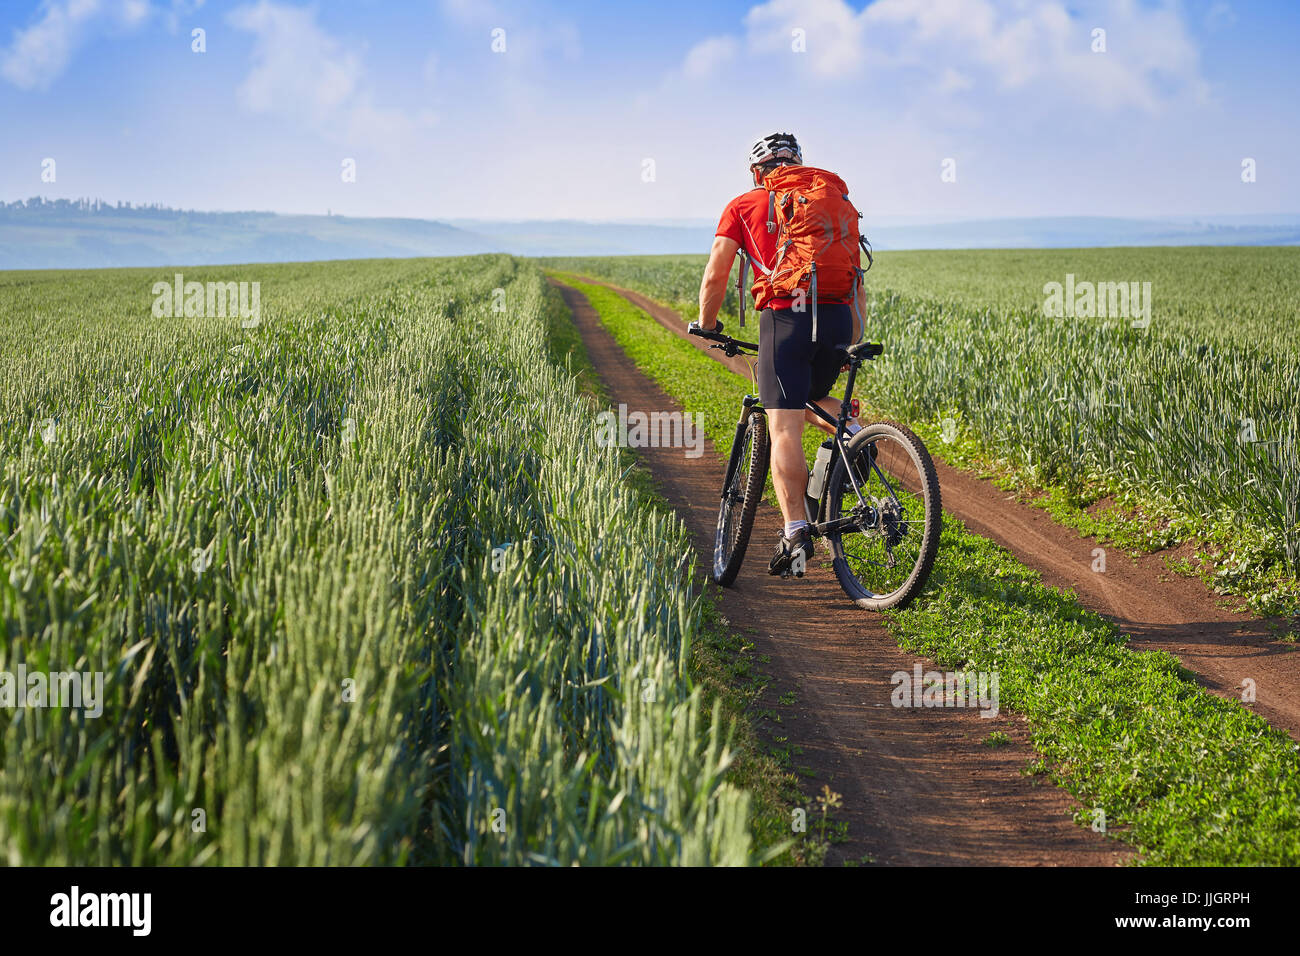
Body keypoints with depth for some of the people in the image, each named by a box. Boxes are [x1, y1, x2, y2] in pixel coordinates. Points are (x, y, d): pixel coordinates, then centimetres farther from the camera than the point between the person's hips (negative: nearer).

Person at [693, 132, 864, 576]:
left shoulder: (743, 206, 15)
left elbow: (715, 277, 8)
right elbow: (854, 277, 21)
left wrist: (706, 325, 24)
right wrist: (854, 341, 26)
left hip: (784, 318, -4)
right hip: (837, 318, 4)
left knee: (785, 429, -6)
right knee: (812, 399, 28)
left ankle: (795, 531, -16)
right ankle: (853, 432, -1)